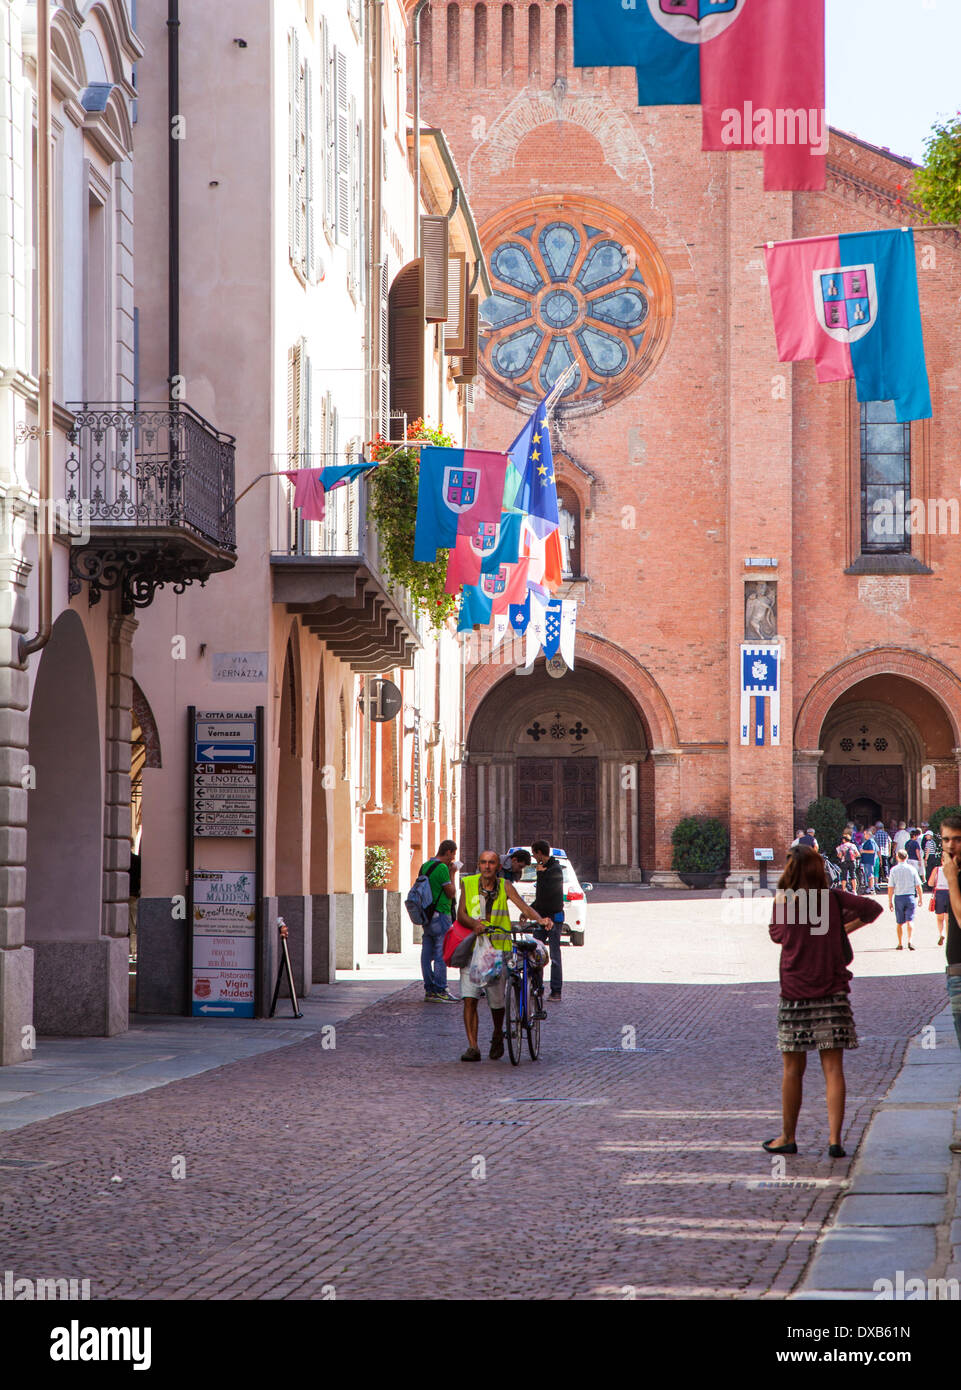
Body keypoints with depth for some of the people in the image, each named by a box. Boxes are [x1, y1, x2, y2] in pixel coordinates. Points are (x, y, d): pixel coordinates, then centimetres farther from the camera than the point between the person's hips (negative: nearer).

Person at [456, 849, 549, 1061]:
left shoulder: (504, 886, 2)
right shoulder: (469, 884, 2)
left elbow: (524, 907, -6)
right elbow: (461, 914, -3)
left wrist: (539, 919, -26)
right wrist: (474, 924, -24)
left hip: (498, 948, 0)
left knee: (497, 1001, 3)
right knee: (469, 998, -13)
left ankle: (497, 1036, 33)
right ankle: (473, 1047, -9)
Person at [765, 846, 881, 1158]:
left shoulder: (784, 902, -6)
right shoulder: (833, 898, -2)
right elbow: (873, 908, 1)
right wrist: (845, 929, 12)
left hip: (795, 994, -1)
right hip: (832, 992, 1)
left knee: (793, 1070, 9)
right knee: (833, 1068, 1)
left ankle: (788, 1138, 20)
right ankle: (835, 1140, -6)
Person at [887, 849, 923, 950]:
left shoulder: (894, 870, -3)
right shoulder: (912, 869, -2)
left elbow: (890, 888, -3)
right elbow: (918, 885, 0)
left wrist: (890, 901, 4)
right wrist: (920, 898, 10)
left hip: (898, 897, 1)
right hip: (910, 896, 0)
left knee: (900, 923, 11)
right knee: (909, 920, -3)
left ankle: (900, 944, 15)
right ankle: (909, 941, -20)